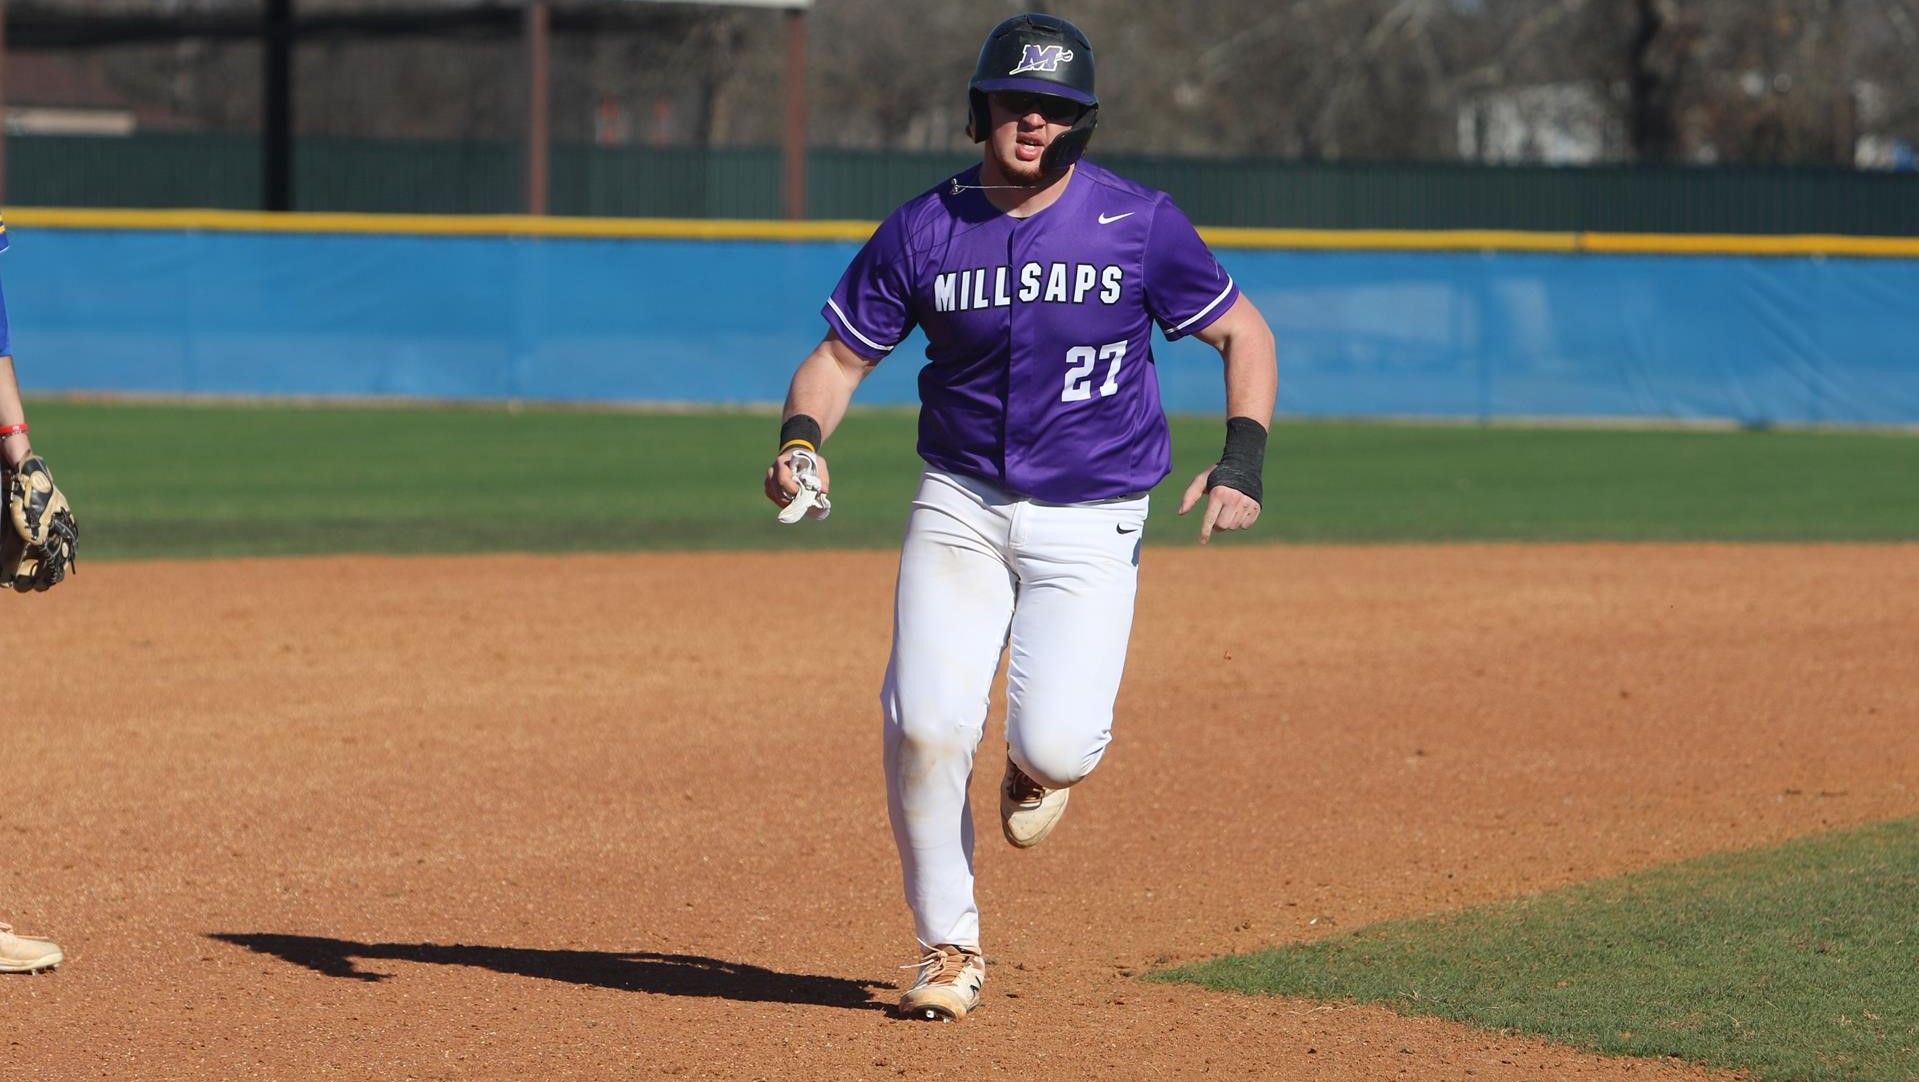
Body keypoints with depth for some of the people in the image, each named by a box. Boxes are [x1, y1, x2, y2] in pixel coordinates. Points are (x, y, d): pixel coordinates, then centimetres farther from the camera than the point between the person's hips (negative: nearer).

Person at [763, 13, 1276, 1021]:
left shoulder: (1137, 223, -7)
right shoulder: (922, 231, -3)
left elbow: (1243, 332, 3)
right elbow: (838, 355, 4)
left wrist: (1243, 461, -10)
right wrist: (801, 437, -17)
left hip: (1091, 523, -2)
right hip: (960, 509, 2)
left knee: (1054, 743, -17)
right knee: (926, 725, -14)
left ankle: (1042, 761, 23)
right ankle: (947, 949, 5)